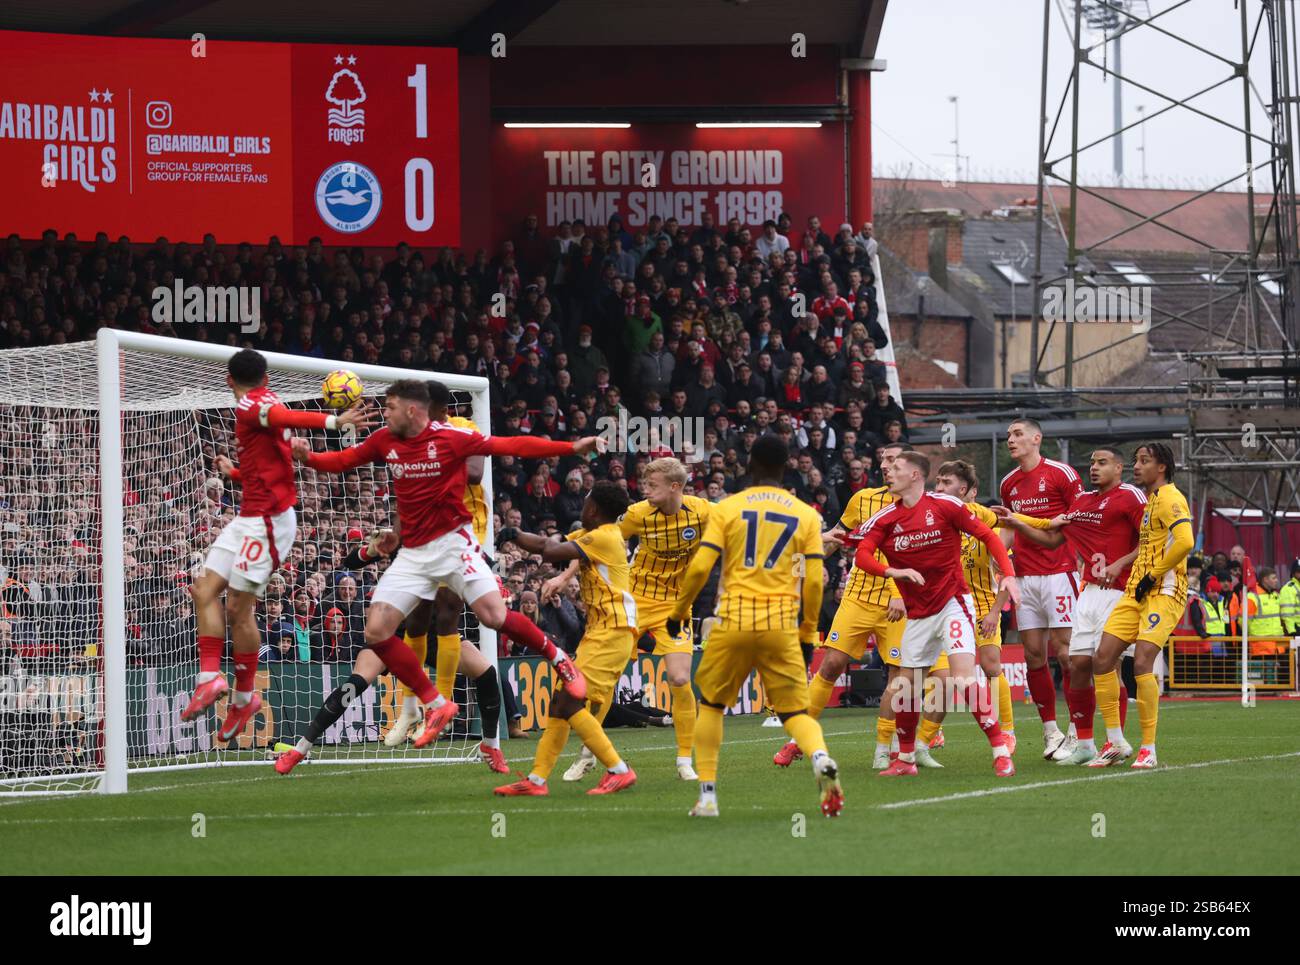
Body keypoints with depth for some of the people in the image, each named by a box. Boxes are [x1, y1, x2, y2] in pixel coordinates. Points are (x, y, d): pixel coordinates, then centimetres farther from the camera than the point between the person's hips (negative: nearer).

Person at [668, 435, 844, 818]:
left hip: (734, 621, -1)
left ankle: (707, 795, 13)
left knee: (711, 703, 18)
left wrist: (678, 612, 11)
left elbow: (700, 567, -3)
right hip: (782, 625, 1)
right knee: (795, 711, 7)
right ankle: (821, 757, -26)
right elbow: (814, 580, 4)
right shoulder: (806, 515, 7)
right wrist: (808, 632, 14)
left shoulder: (727, 509, 3)